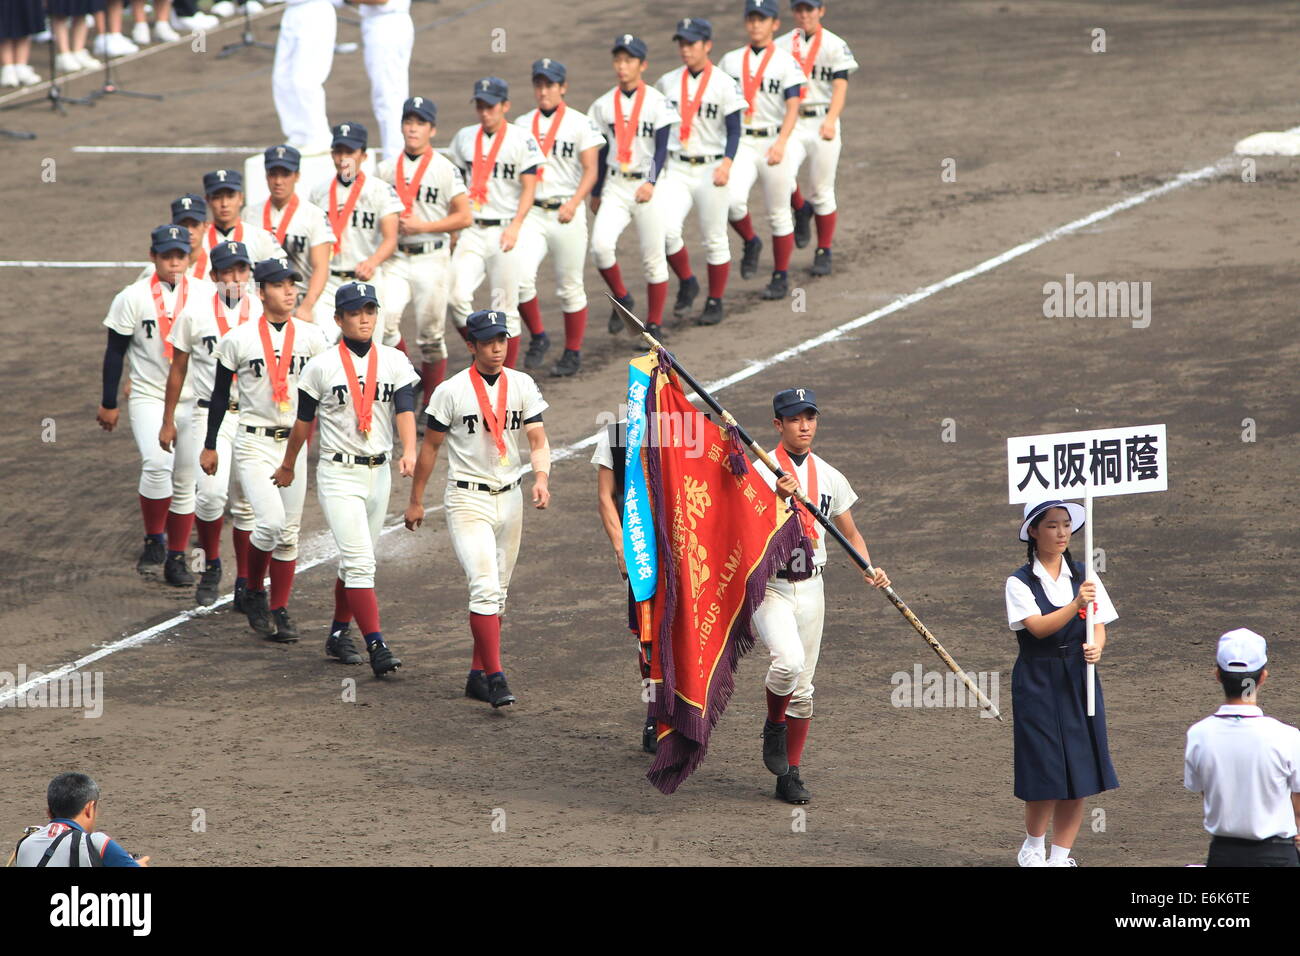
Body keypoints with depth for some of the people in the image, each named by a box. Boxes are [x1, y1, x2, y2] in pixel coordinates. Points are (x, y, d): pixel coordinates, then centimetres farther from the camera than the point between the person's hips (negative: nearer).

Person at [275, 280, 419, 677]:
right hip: (338, 474, -4)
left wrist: (409, 452, -25)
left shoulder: (394, 361, 4)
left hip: (378, 472, 4)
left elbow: (405, 409, -8)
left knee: (355, 561, 14)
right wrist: (288, 466, 15)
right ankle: (376, 645, -18)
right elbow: (303, 420, 6)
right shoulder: (322, 366, -4)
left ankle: (339, 634, 31)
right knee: (360, 561, -14)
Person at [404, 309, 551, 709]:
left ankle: (478, 676, 20)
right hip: (468, 499, -5)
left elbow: (538, 440, 0)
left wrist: (541, 477, -20)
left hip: (510, 498, 5)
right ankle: (495, 677, -20)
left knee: (496, 594, 11)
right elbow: (430, 447, 2)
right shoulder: (451, 391, -7)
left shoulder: (523, 386, 4)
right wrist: (416, 501, 6)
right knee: (485, 587, -17)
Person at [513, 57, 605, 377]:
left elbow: (590, 171, -6)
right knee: (520, 276, -17)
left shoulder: (581, 124, -1)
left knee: (569, 287, 3)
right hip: (531, 213, 3)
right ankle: (538, 337, 2)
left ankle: (573, 352, 18)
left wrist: (574, 203, -20)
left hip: (566, 214, -3)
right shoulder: (522, 124, 11)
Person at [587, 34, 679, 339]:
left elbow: (661, 149, -9)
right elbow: (602, 151, 14)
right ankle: (621, 300, 5)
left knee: (653, 258, 1)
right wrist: (595, 193, 17)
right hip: (615, 187, 3)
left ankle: (654, 325, 13)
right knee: (601, 245, -18)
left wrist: (651, 183, -23)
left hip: (648, 188, -3)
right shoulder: (604, 105, 6)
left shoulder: (657, 102, -6)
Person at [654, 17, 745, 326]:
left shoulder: (724, 85, -7)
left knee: (715, 239, 5)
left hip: (710, 170, -3)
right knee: (666, 228, -16)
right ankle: (686, 283, 7)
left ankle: (715, 303, 18)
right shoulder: (667, 83, 6)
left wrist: (726, 163, -25)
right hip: (676, 170, 3)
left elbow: (734, 131, -10)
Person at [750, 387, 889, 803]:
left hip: (810, 586, 5)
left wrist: (869, 570, -1)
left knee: (803, 689, 8)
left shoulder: (830, 477, 9)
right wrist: (778, 499, -31)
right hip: (769, 585, -5)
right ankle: (774, 727, 1)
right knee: (789, 660, -28)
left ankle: (790, 774, 19)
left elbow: (850, 534, 17)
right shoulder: (760, 472, -7)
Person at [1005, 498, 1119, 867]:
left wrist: (1096, 647, -18)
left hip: (1078, 681, 4)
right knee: (1046, 769, -7)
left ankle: (1061, 855, 14)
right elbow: (1038, 627, -19)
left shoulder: (1083, 577, 7)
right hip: (1037, 681, -4)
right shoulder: (1020, 583, -6)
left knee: (1079, 774, 3)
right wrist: (1075, 605, -34)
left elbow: (1099, 625, 4)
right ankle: (1033, 848, 17)